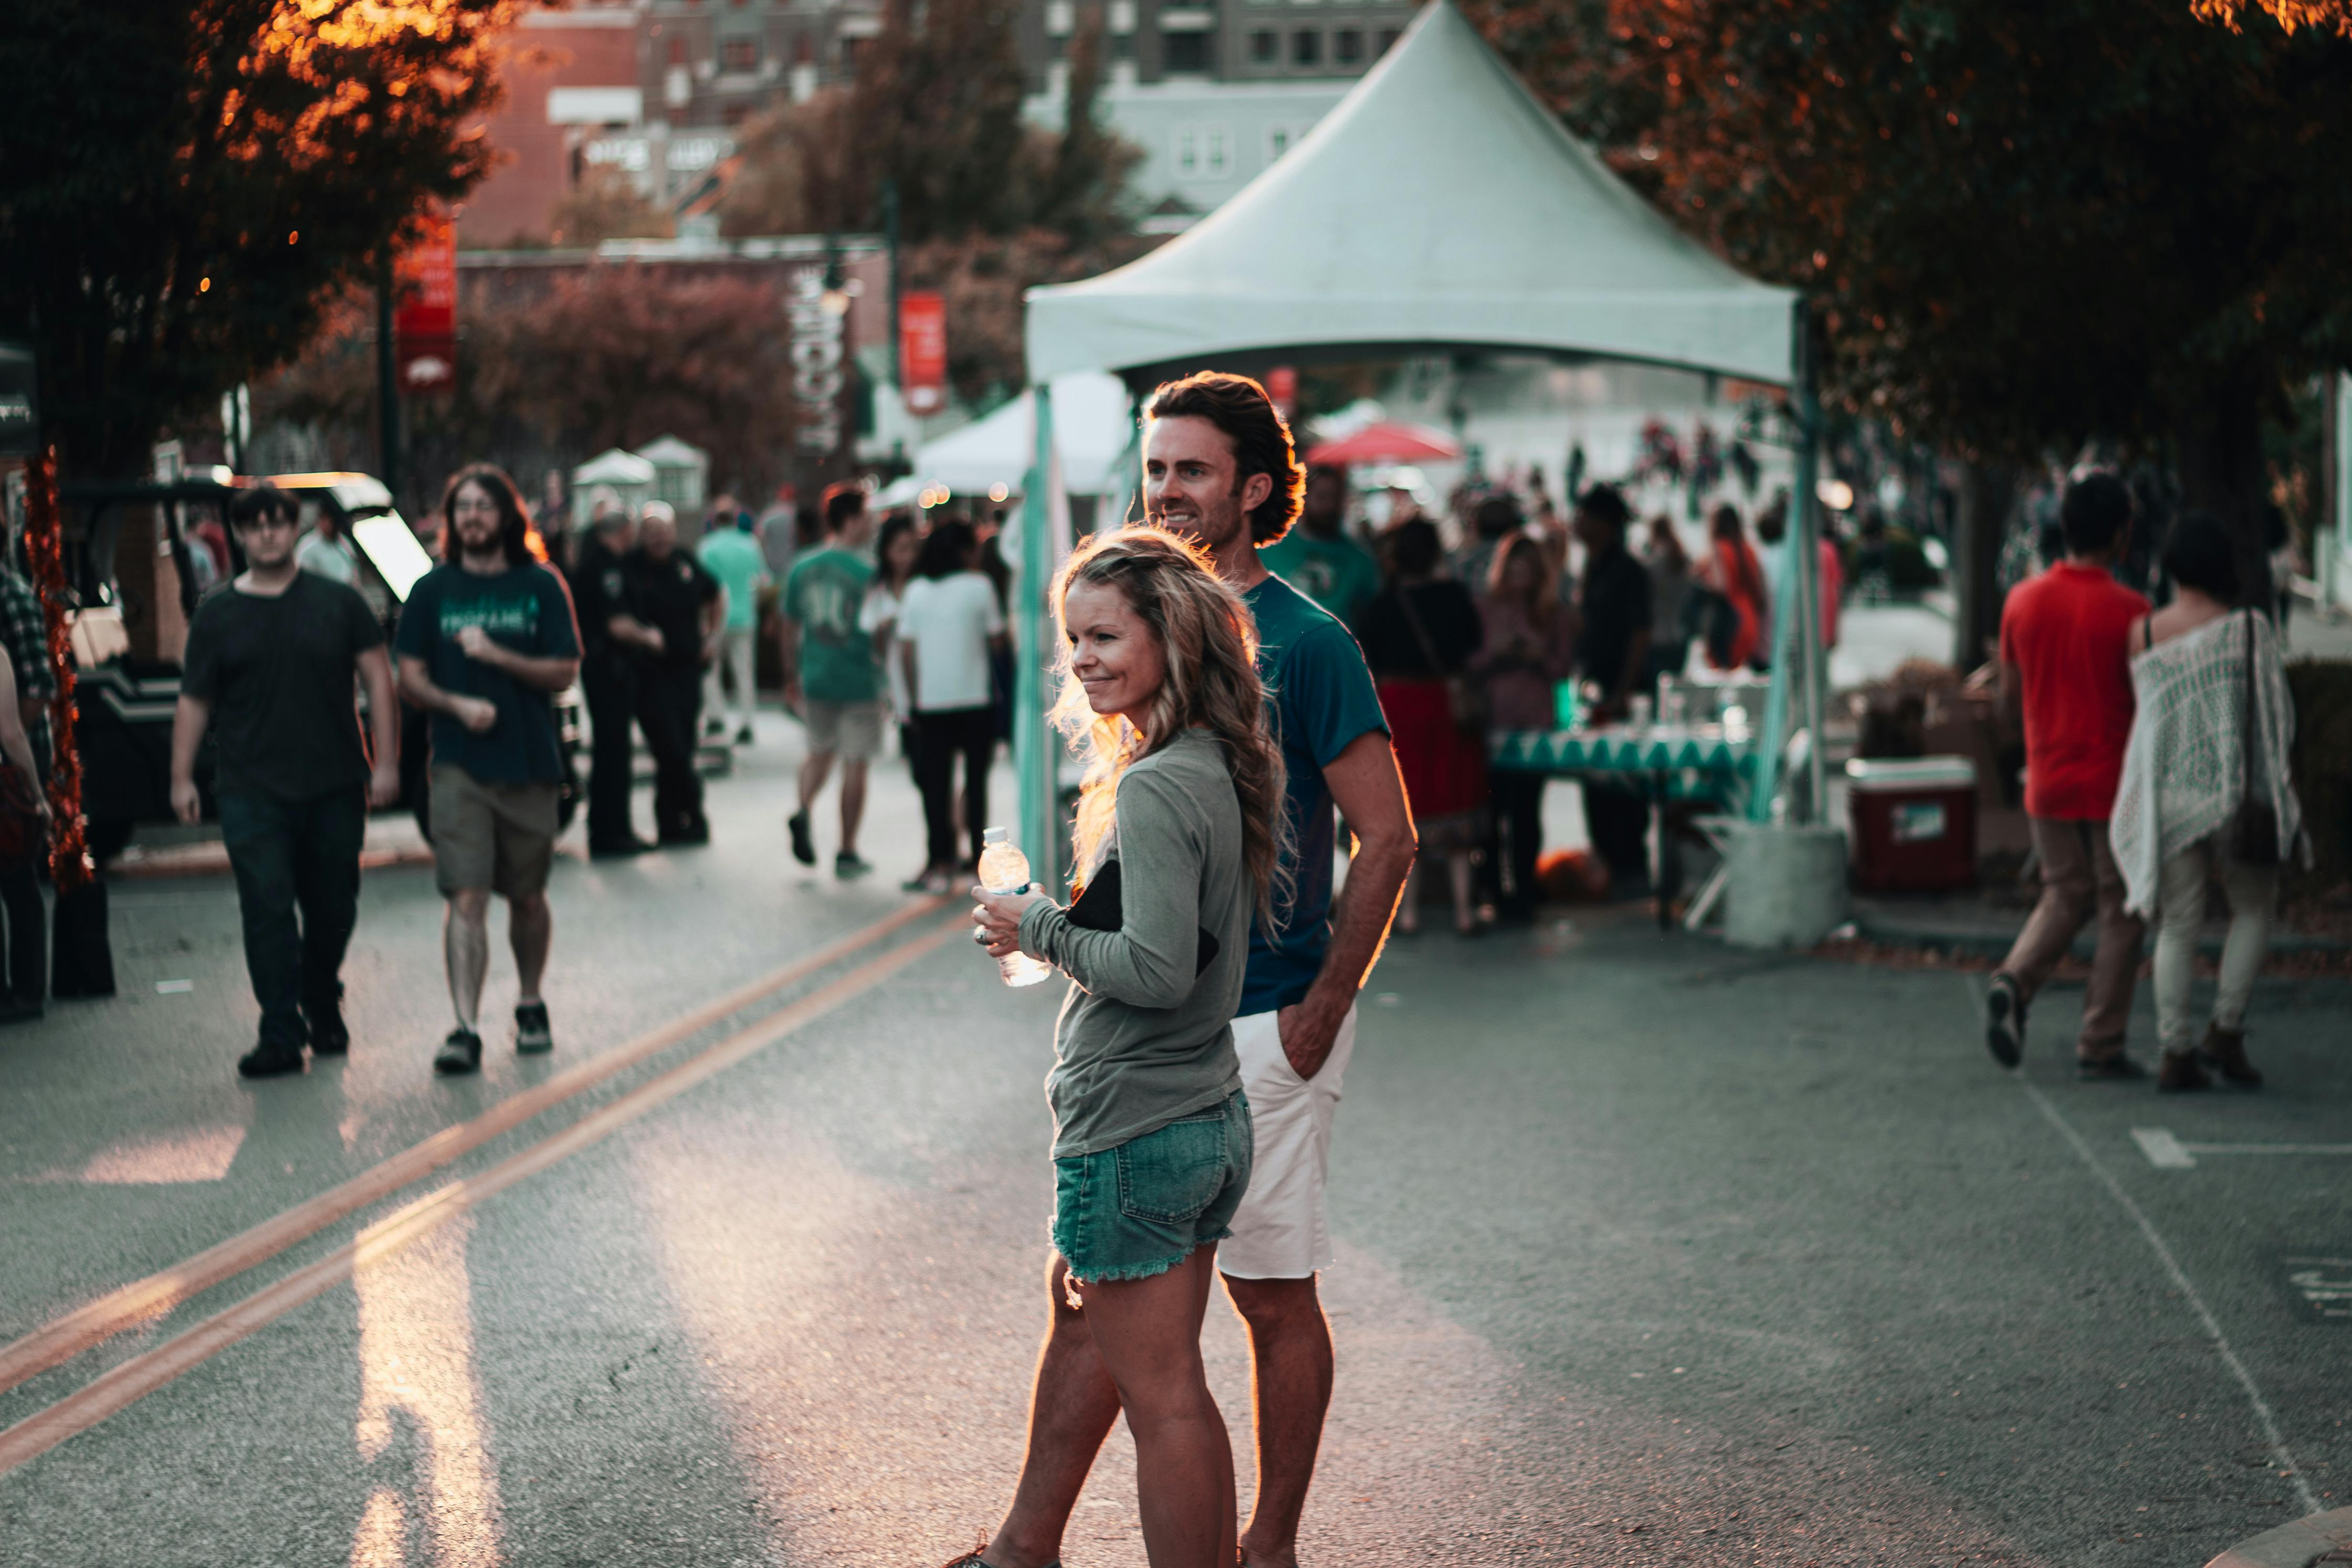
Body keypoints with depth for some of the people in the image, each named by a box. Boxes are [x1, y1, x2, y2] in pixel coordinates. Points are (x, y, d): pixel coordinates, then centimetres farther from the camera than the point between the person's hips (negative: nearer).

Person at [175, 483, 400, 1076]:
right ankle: (280, 1034, -7)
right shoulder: (217, 615, 7)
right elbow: (194, 701, 9)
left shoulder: (338, 603, 5)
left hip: (335, 788, 1)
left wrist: (386, 762, -3)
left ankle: (323, 1006, 33)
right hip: (252, 793, -1)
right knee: (267, 911, -9)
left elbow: (378, 681, 5)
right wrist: (182, 777, 3)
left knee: (332, 908, 10)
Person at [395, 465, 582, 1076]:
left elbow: (564, 672, -1)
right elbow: (410, 678, 3)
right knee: (467, 899, -11)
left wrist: (497, 655, -14)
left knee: (527, 897, 13)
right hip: (460, 767, -1)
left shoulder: (540, 587, 3)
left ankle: (530, 1004, 33)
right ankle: (465, 1028, -15)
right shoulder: (433, 591, 5)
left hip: (530, 766, 1)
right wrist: (458, 705, -15)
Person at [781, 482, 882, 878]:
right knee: (855, 764, 5)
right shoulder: (864, 571, -14)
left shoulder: (802, 568, 2)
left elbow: (790, 628, 9)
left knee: (820, 751, 23)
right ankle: (847, 853, 9)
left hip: (815, 679, 5)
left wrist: (791, 678, 20)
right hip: (859, 681, -5)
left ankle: (803, 810, -4)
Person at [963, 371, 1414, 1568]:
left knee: (1273, 1296, 5)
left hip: (1264, 1029, -6)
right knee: (1090, 1282, 7)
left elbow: (1388, 838, -11)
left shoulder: (1304, 643, -10)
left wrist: (1322, 1009, -14)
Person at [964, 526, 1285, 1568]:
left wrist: (1040, 930, -12)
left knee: (1160, 1402, 0)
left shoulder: (1153, 788, -20)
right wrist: (1064, 929, 11)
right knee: (1176, 1391, 18)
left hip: (1131, 1134, -9)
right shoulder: (1227, 769, 8)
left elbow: (1159, 969, -25)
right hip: (1213, 1118, 9)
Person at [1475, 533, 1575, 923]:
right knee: (1492, 807, -4)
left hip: (1535, 721, 0)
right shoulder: (1484, 610, 8)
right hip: (1491, 720, 0)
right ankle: (1495, 888, 6)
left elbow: (1564, 668, 7)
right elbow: (1468, 666, 5)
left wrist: (1539, 657, -11)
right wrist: (1495, 653, -12)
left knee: (1526, 808, -2)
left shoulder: (1556, 615, 10)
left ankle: (1522, 893, 4)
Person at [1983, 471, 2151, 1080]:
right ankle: (2101, 1047, 7)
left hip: (2048, 780, 5)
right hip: (2114, 781, -5)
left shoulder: (2022, 601, 0)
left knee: (2064, 896, 19)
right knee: (2120, 914, 7)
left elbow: (2009, 704, 7)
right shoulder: (2128, 611, -15)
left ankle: (2014, 982, -6)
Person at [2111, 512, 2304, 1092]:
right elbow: (2277, 715, -5)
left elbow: (2140, 712, 6)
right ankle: (2226, 1030, 8)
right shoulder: (2249, 629, -9)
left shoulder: (2141, 634, -1)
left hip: (2168, 796, 3)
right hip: (2234, 793, -2)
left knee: (2177, 925, 7)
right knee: (2253, 909, 17)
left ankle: (2176, 1054, 3)